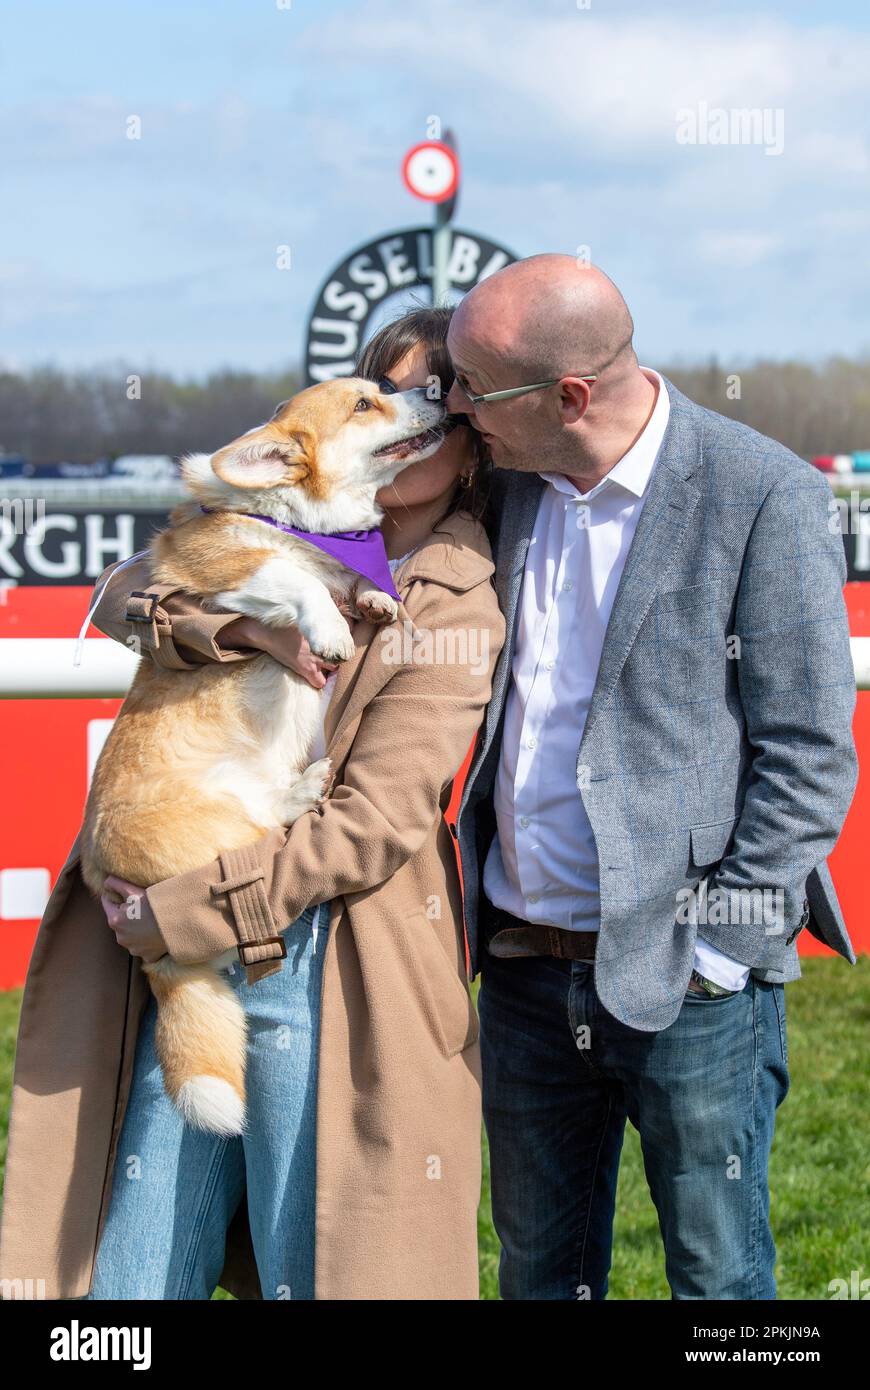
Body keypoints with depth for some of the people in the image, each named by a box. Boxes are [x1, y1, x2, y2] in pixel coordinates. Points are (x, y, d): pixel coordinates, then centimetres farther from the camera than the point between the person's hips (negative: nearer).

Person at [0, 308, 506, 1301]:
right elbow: (123, 594, 3)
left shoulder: (461, 612, -6)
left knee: (311, 1274, 2)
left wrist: (193, 910, -14)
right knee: (130, 1277, 9)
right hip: (182, 962, 6)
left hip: (318, 975, -5)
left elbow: (375, 822, -13)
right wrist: (234, 619, -17)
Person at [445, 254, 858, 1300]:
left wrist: (718, 946, -13)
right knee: (537, 1265, 15)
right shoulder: (510, 481, 6)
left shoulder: (763, 495, -12)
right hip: (525, 966, 5)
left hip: (688, 979, -5)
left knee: (718, 1273, 6)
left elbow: (808, 754, -10)